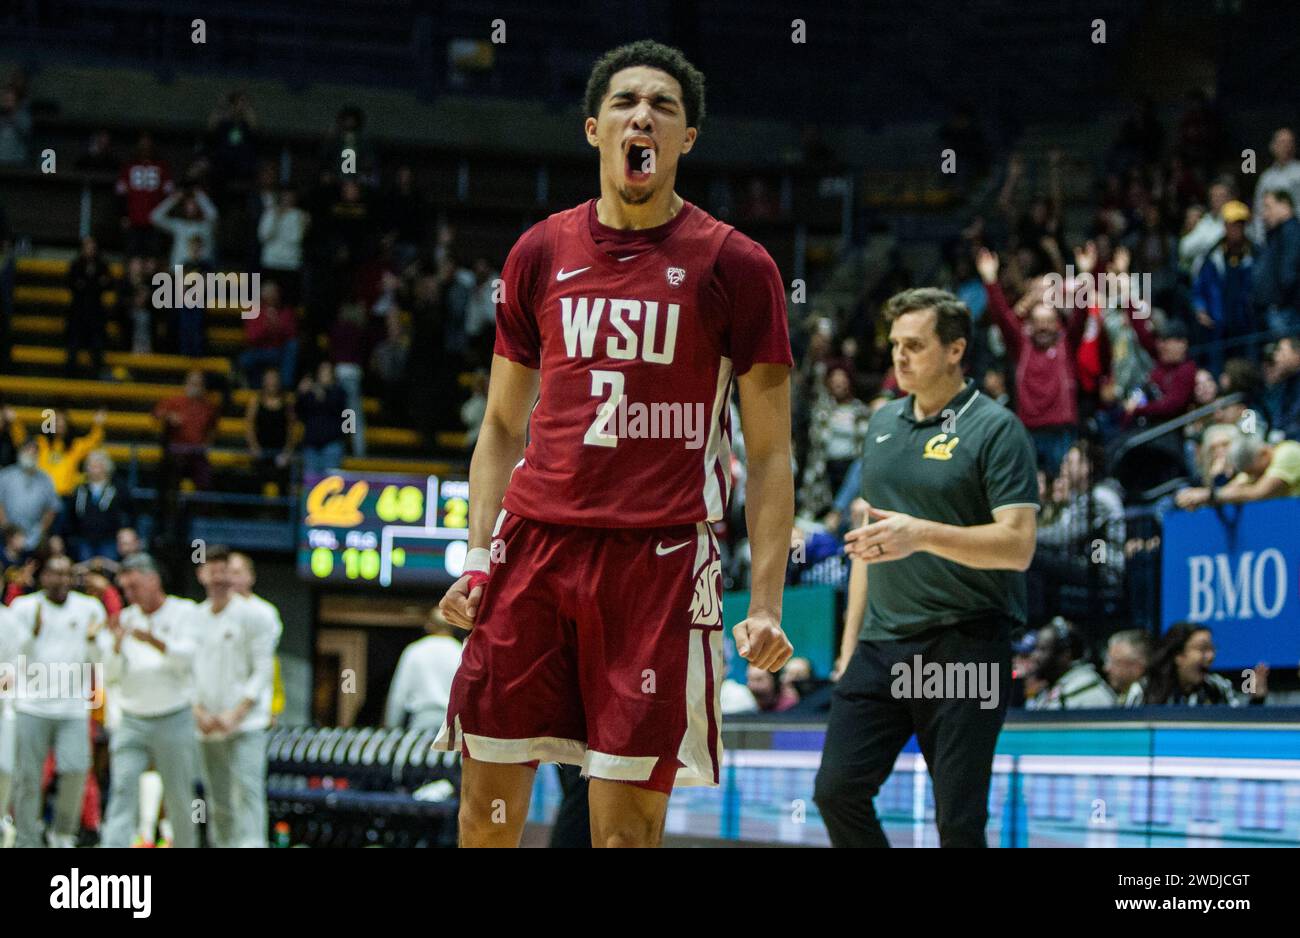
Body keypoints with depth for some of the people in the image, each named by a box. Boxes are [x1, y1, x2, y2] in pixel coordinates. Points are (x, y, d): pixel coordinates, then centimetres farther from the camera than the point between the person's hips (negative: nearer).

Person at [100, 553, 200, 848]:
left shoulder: (184, 612, 3)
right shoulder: (126, 618, 12)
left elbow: (186, 658, -12)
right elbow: (109, 674, 8)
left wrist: (154, 641, -28)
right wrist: (116, 646, -12)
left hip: (174, 721, -2)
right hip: (131, 722, 2)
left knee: (179, 799, 3)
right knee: (123, 791, -11)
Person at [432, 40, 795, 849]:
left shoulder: (735, 266, 1)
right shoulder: (541, 253, 11)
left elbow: (771, 455, 1)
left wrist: (766, 604, -7)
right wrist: (479, 560, 6)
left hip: (661, 555, -3)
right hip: (535, 540, 3)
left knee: (627, 825, -3)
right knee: (488, 809, 4)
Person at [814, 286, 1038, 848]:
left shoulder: (996, 428, -7)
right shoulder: (883, 424, 14)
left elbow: (1017, 545, -15)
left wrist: (922, 534, -27)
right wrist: (850, 642, 17)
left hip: (964, 647, -6)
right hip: (881, 643, 6)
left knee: (959, 821, -5)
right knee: (837, 789, -1)